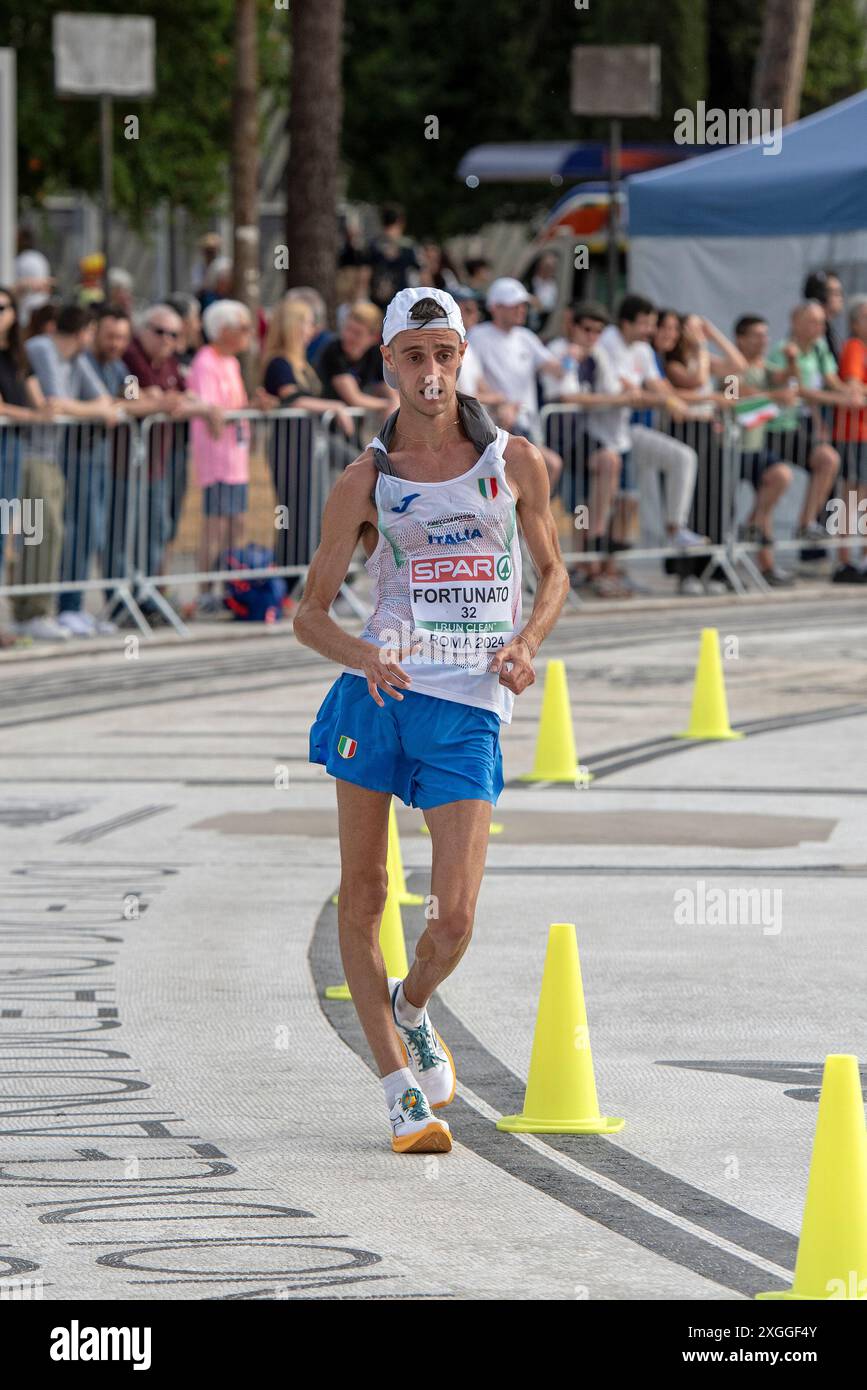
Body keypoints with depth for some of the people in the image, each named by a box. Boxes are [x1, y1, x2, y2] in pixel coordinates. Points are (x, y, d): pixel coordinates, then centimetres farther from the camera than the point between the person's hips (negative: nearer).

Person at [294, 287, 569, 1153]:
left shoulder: (514, 462, 6)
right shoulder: (365, 481, 3)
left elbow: (552, 572, 18)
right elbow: (309, 612, 5)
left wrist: (527, 642, -3)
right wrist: (361, 655, -16)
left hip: (468, 709, 0)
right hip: (378, 693, 0)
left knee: (455, 919, -9)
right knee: (363, 897, 1)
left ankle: (410, 1010, 24)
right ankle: (401, 1088, 13)